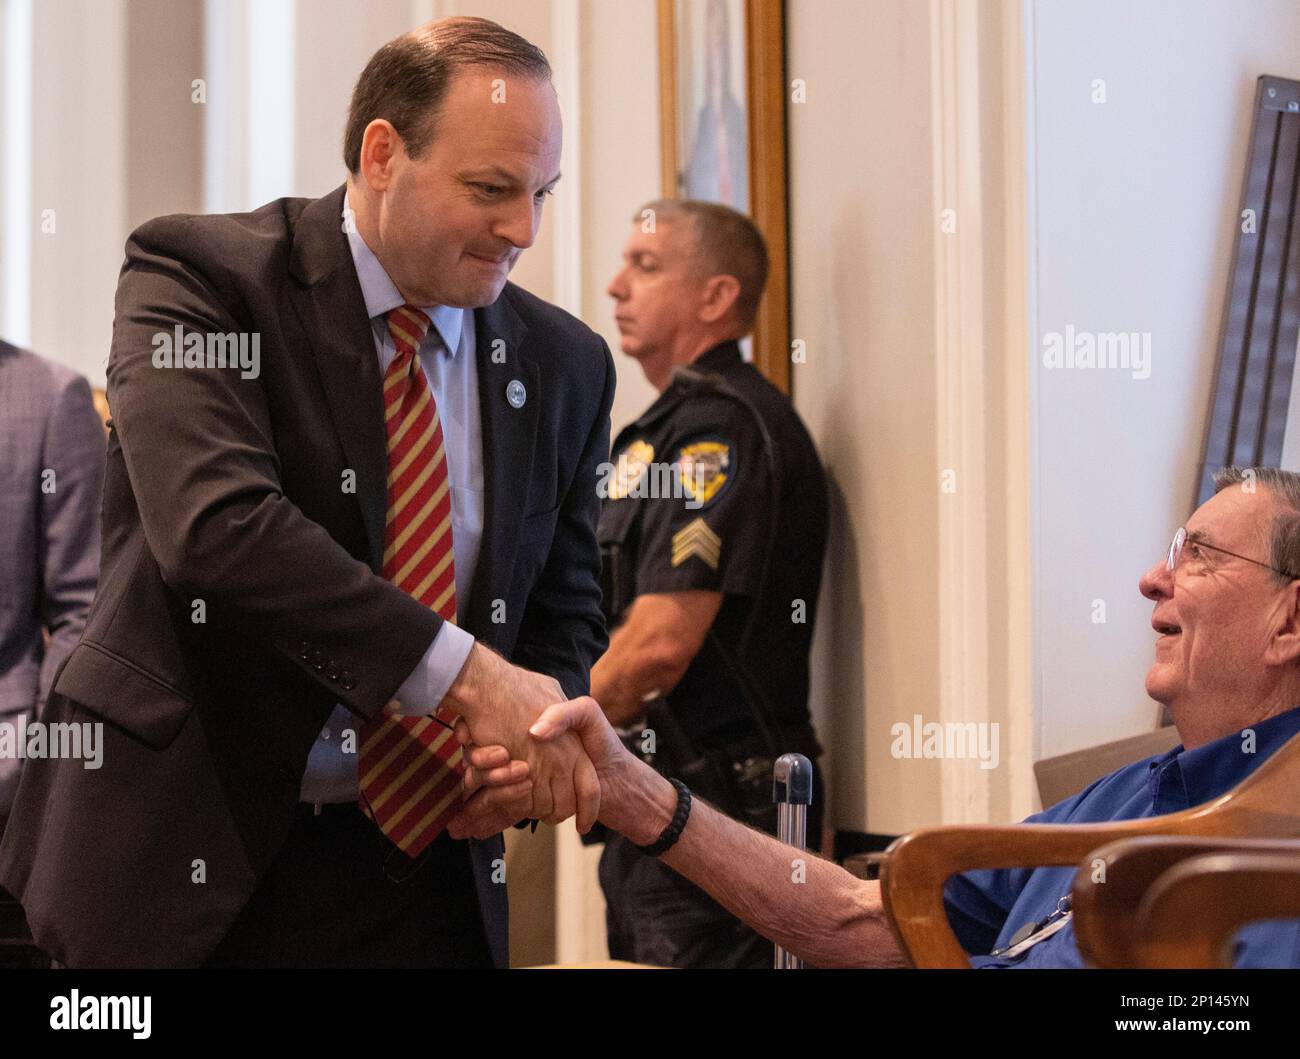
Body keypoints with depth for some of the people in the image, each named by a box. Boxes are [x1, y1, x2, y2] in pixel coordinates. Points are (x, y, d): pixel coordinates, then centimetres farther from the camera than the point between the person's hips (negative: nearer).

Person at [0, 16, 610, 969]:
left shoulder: (565, 365, 6)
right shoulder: (196, 274, -10)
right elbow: (214, 523, -25)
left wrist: (548, 727, -11)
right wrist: (467, 675, -29)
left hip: (424, 868, 4)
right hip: (183, 855, -4)